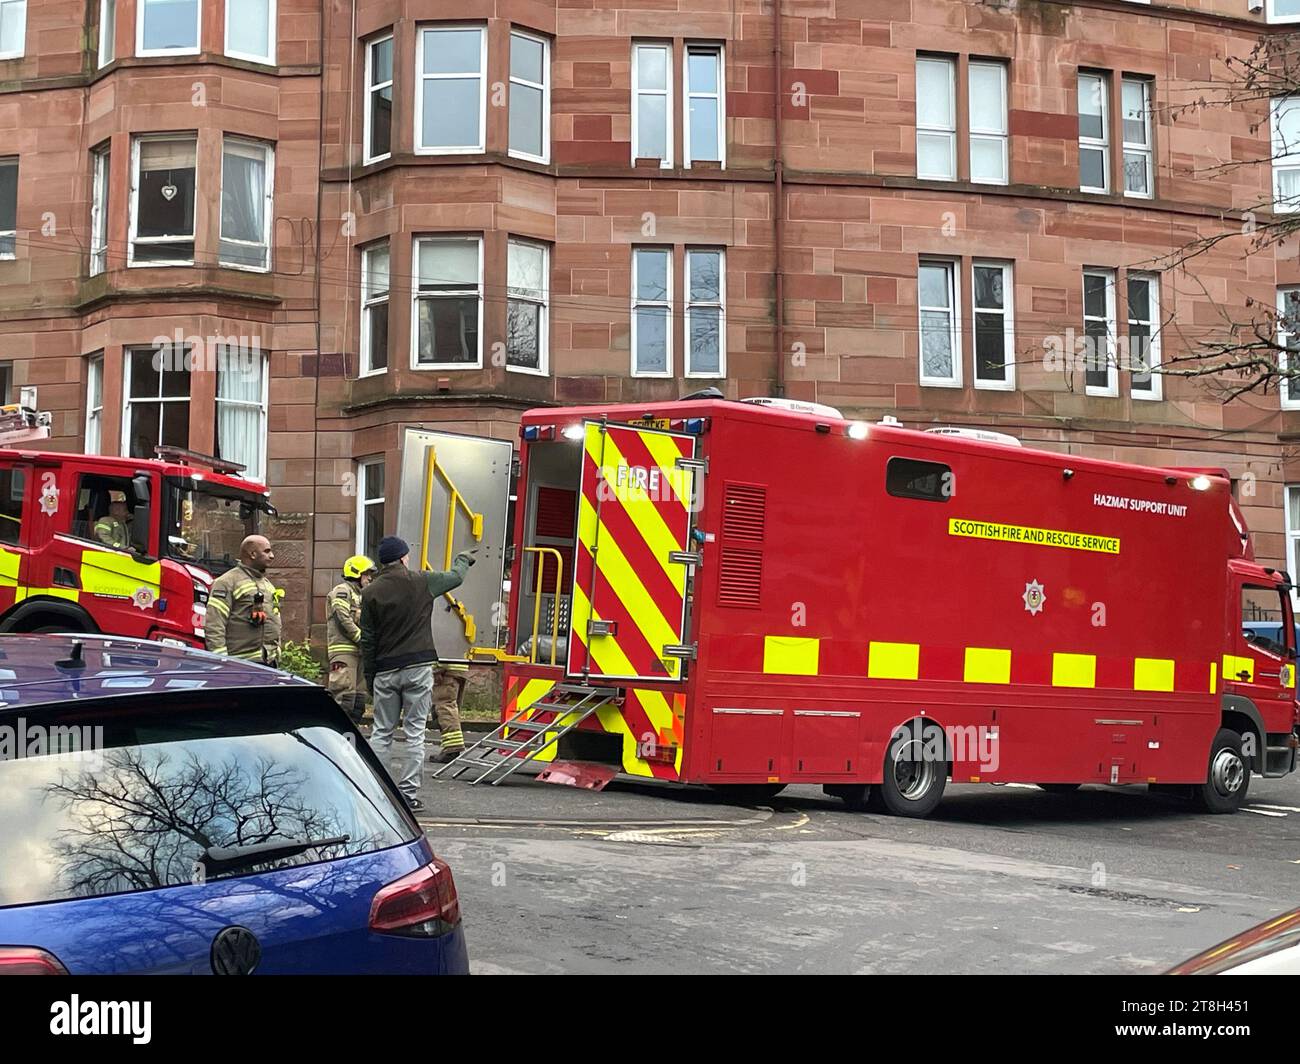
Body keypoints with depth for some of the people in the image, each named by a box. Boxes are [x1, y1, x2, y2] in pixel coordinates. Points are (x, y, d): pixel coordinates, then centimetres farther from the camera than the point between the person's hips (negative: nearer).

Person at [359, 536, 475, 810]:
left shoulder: (371, 592, 1)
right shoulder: (421, 582, -2)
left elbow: (367, 639, 3)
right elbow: (455, 577, 16)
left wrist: (369, 677, 11)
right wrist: (464, 559, 38)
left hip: (385, 671, 2)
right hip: (418, 667, -2)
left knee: (382, 732, 11)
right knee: (415, 732, 2)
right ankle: (408, 793, 0)